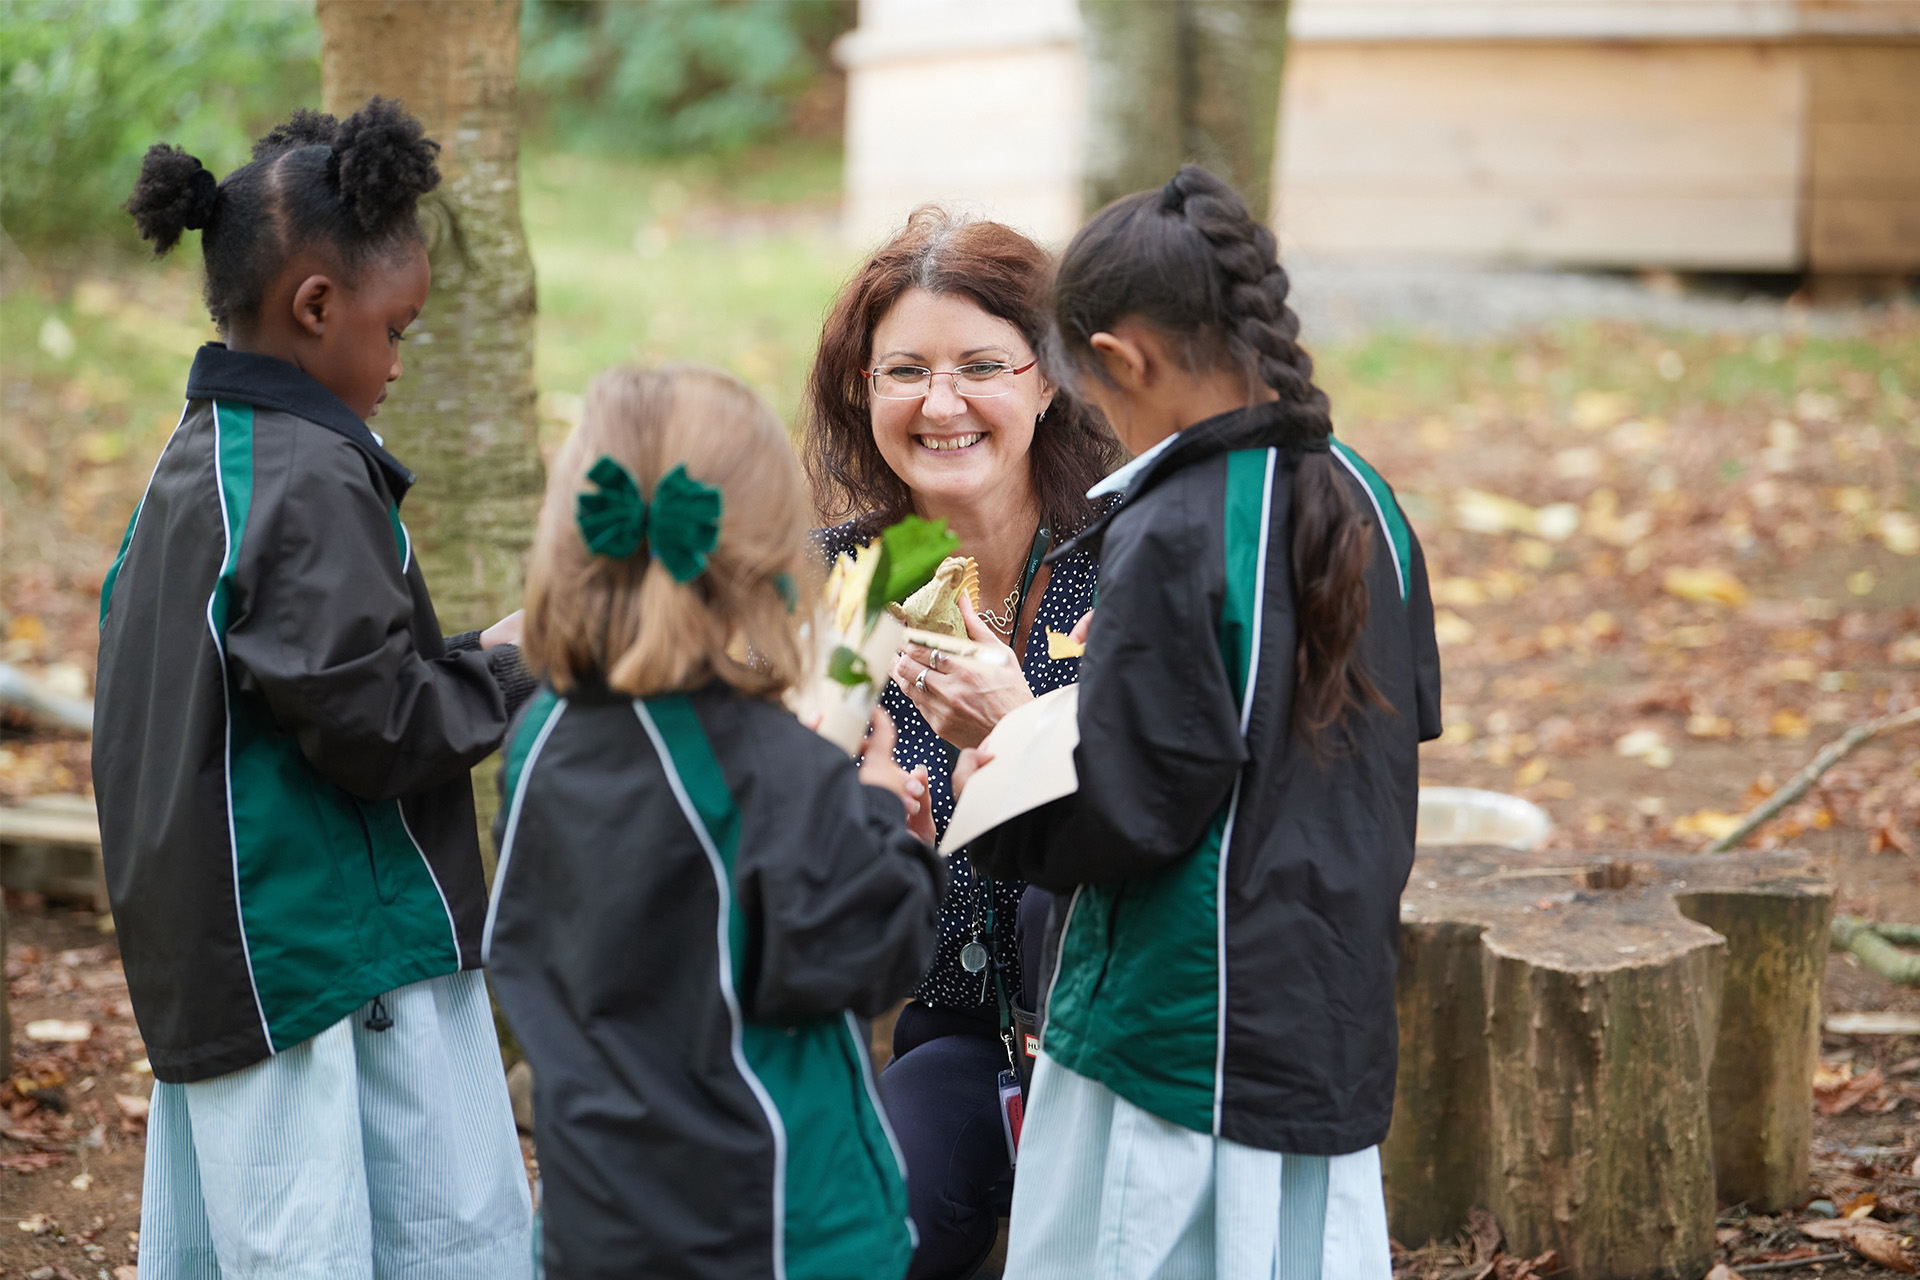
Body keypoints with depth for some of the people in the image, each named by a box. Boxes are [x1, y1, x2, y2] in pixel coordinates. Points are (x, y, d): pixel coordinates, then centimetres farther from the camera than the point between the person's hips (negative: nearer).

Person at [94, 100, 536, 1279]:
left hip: (209, 962, 9)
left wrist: (461, 656, 13)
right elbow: (379, 727, -19)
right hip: (355, 957, -9)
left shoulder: (189, 469, 12)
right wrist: (506, 669, -3)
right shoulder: (310, 484, -16)